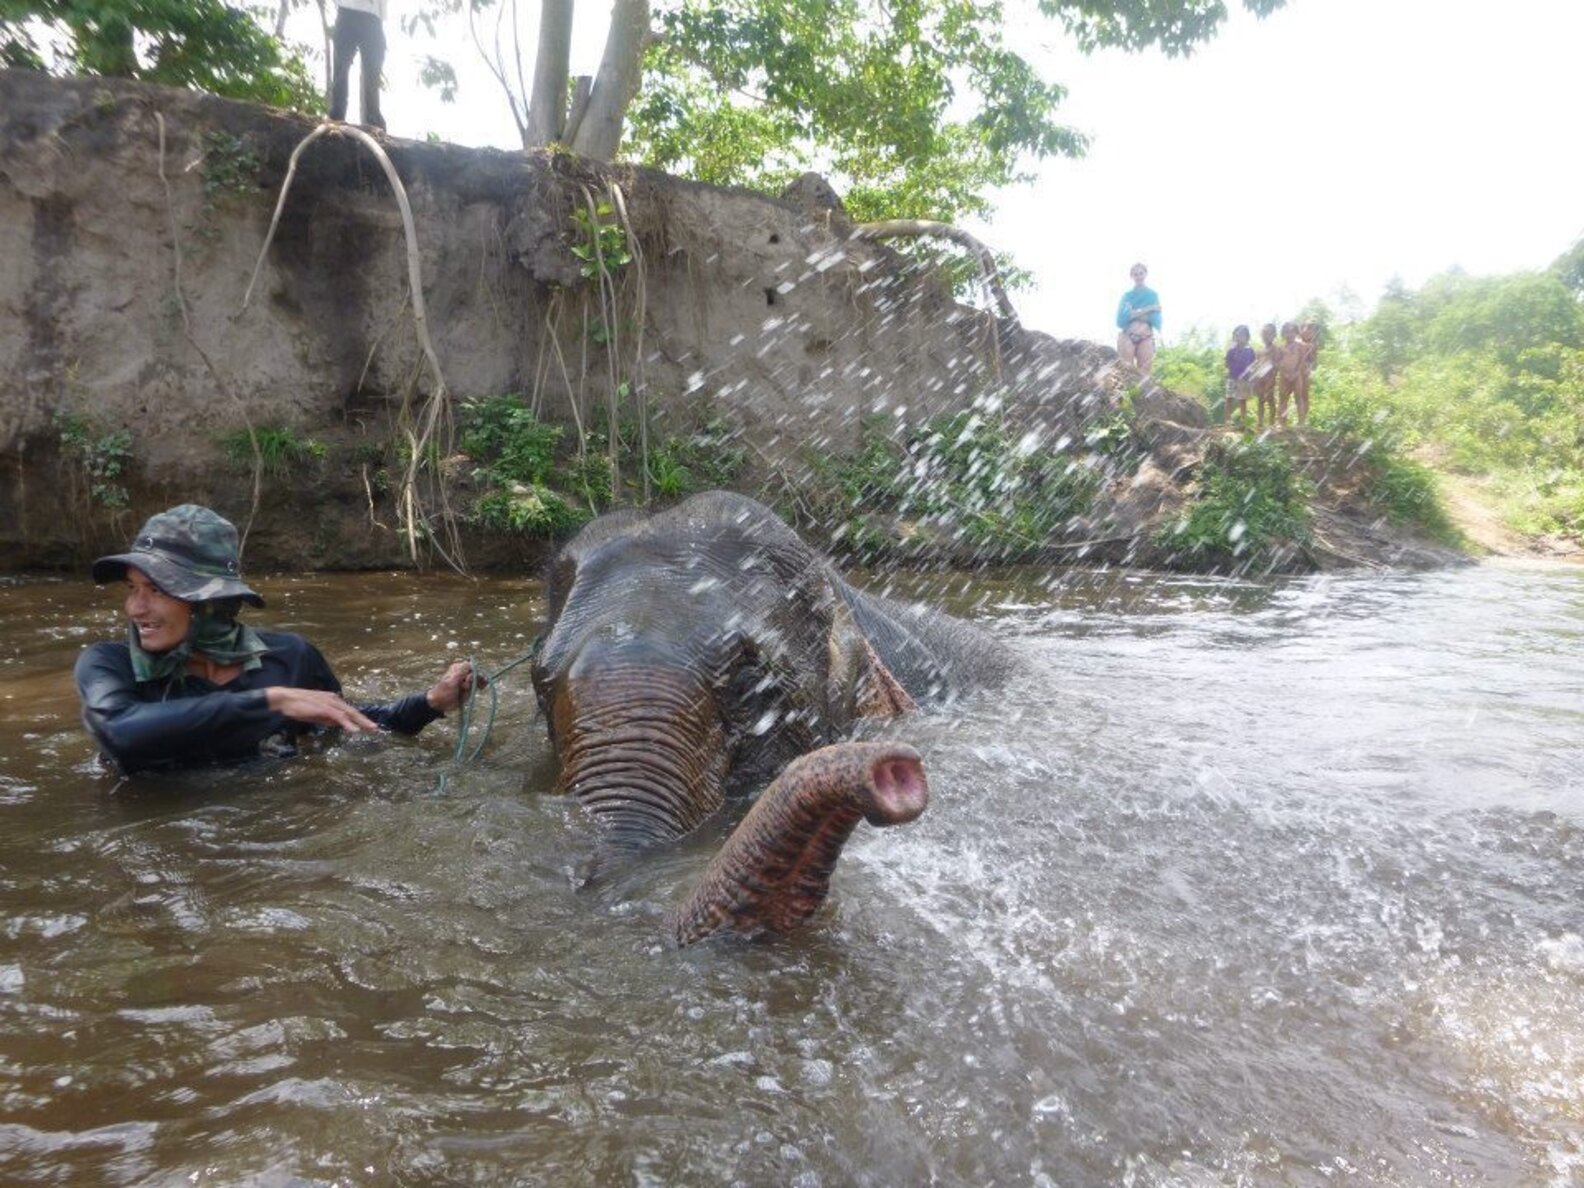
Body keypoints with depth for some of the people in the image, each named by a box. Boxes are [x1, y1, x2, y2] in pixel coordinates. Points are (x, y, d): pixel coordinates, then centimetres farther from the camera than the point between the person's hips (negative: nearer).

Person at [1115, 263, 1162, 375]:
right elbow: (1121, 319, -3)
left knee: (1143, 373, -7)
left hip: (1146, 338, 0)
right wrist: (1148, 309, -4)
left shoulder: (1152, 294, 12)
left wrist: (1133, 313, -4)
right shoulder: (1127, 295, 12)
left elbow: (1156, 320, 1)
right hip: (1127, 337, 0)